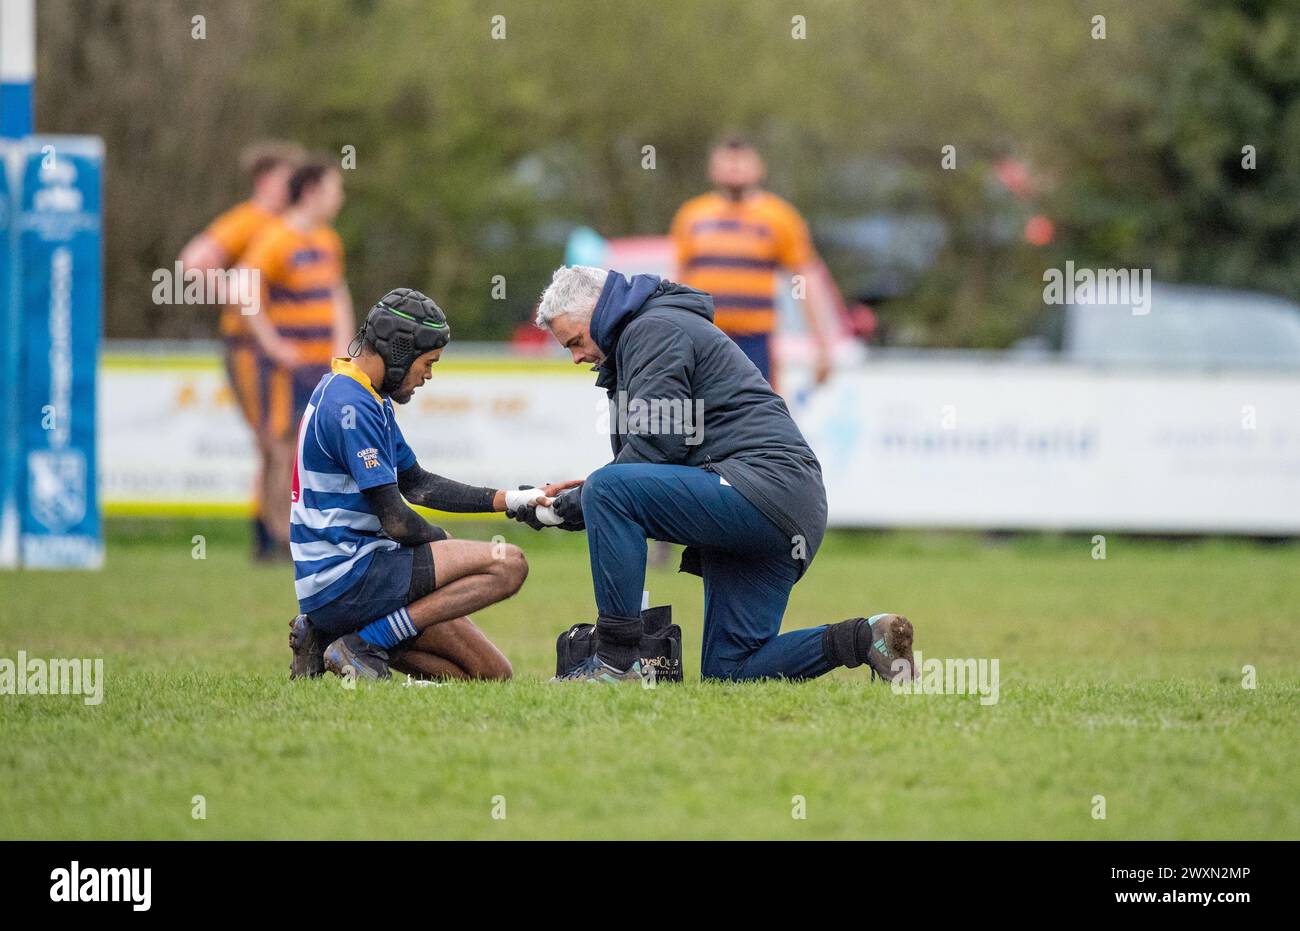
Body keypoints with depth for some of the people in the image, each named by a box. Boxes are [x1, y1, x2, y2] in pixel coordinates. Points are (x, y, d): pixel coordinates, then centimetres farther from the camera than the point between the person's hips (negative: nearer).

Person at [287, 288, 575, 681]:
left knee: (494, 674, 8)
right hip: (345, 580, -10)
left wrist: (515, 499, 18)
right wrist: (442, 540, 3)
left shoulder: (370, 399, 16)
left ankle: (329, 637, 7)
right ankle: (365, 645, -15)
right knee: (508, 564, -17)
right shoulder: (351, 406, -17)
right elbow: (396, 522, -19)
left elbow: (416, 483, 25)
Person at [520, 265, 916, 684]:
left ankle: (617, 662, -22)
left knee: (607, 490, -22)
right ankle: (863, 638, 1)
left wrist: (573, 505, -5)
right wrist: (559, 505, 10)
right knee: (729, 670, 9)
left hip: (763, 488, -11)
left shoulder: (654, 329, -3)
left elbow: (655, 444, -15)